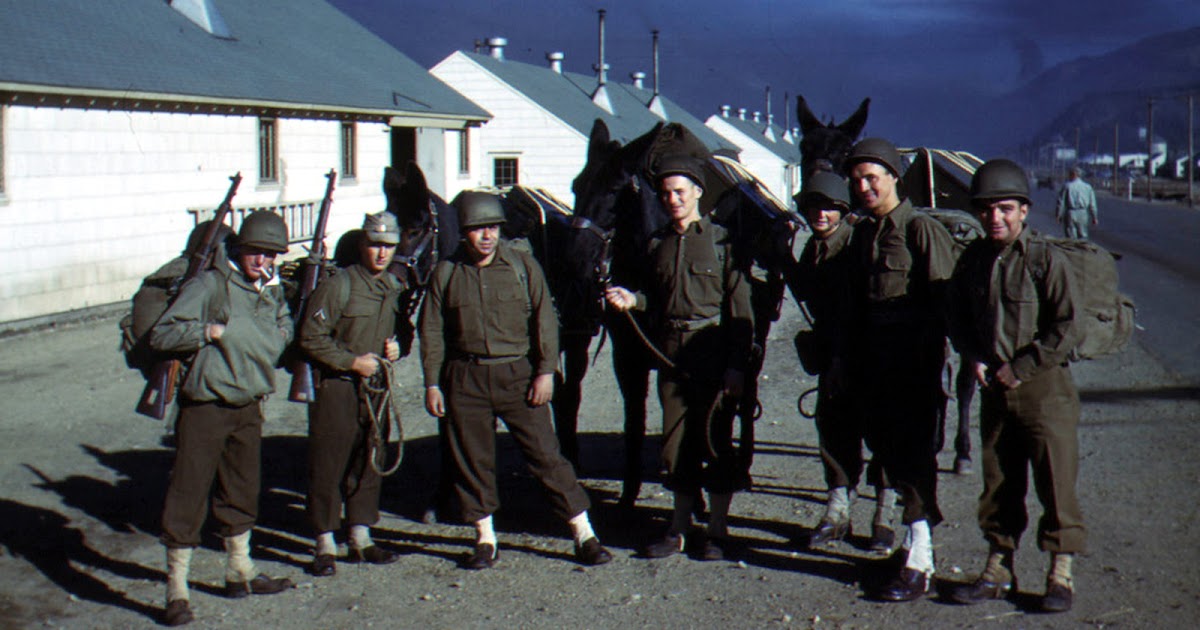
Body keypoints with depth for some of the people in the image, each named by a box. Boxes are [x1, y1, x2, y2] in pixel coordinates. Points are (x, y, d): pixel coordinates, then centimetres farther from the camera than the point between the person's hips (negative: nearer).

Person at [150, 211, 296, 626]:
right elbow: (161, 335, -16)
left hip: (248, 408, 7)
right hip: (205, 407, -7)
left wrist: (280, 336, 4)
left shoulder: (274, 293, 8)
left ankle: (239, 573, 36)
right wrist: (209, 332, -23)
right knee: (188, 496, -5)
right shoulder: (210, 285, -13)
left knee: (242, 492, 20)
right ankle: (176, 592, 1)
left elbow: (283, 331, 26)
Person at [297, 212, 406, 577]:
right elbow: (311, 337, -14)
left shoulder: (395, 287, 9)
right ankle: (325, 546, 5)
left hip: (376, 385, 7)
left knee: (369, 463, 11)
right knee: (328, 465, -3)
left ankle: (361, 539, 21)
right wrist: (353, 362, -15)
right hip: (336, 386, -6)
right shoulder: (337, 285, -12)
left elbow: (402, 330, 24)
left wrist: (395, 349, 2)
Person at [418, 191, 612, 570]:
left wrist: (545, 371, -5)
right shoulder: (446, 273, 5)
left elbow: (545, 320, 3)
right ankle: (485, 538, 21)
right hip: (465, 380, 2)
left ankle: (583, 534, 2)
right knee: (471, 459, 6)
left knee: (545, 453, -3)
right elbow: (431, 332, 8)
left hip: (517, 373, -2)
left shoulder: (523, 265, 2)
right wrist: (432, 384, 3)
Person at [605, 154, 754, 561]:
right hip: (671, 353, 5)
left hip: (713, 353, -5)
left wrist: (736, 366, -12)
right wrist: (632, 300, -4)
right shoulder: (659, 245, 12)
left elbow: (740, 308, -6)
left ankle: (717, 532, 11)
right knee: (675, 441, 9)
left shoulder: (721, 241, -3)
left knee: (716, 441, -1)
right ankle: (679, 529, 20)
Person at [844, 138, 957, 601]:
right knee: (885, 446, 12)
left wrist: (930, 359, -18)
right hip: (874, 364, 7)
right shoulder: (862, 234, 14)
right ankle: (917, 541, 27)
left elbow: (944, 301, -12)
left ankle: (919, 562, -6)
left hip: (915, 365, -7)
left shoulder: (922, 229, -9)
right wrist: (852, 361, 13)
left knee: (914, 454, -8)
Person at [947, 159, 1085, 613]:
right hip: (995, 389, 5)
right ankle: (998, 570, 23)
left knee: (1056, 482, -1)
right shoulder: (972, 260, 6)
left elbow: (1065, 330, -11)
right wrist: (974, 359, -1)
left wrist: (1018, 369, -13)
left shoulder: (1046, 261, -10)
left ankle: (1060, 575, 9)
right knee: (998, 482, 12)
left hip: (1044, 387, -5)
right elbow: (959, 317, 16)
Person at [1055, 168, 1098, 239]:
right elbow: (1092, 204, 8)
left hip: (1070, 214, -3)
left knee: (1071, 237, 1)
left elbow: (1061, 202, -6)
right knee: (1083, 235, 12)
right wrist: (1094, 217, 14)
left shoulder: (1067, 186, -6)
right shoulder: (1088, 187, 6)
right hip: (1083, 215, 3)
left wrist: (1058, 215, 3)